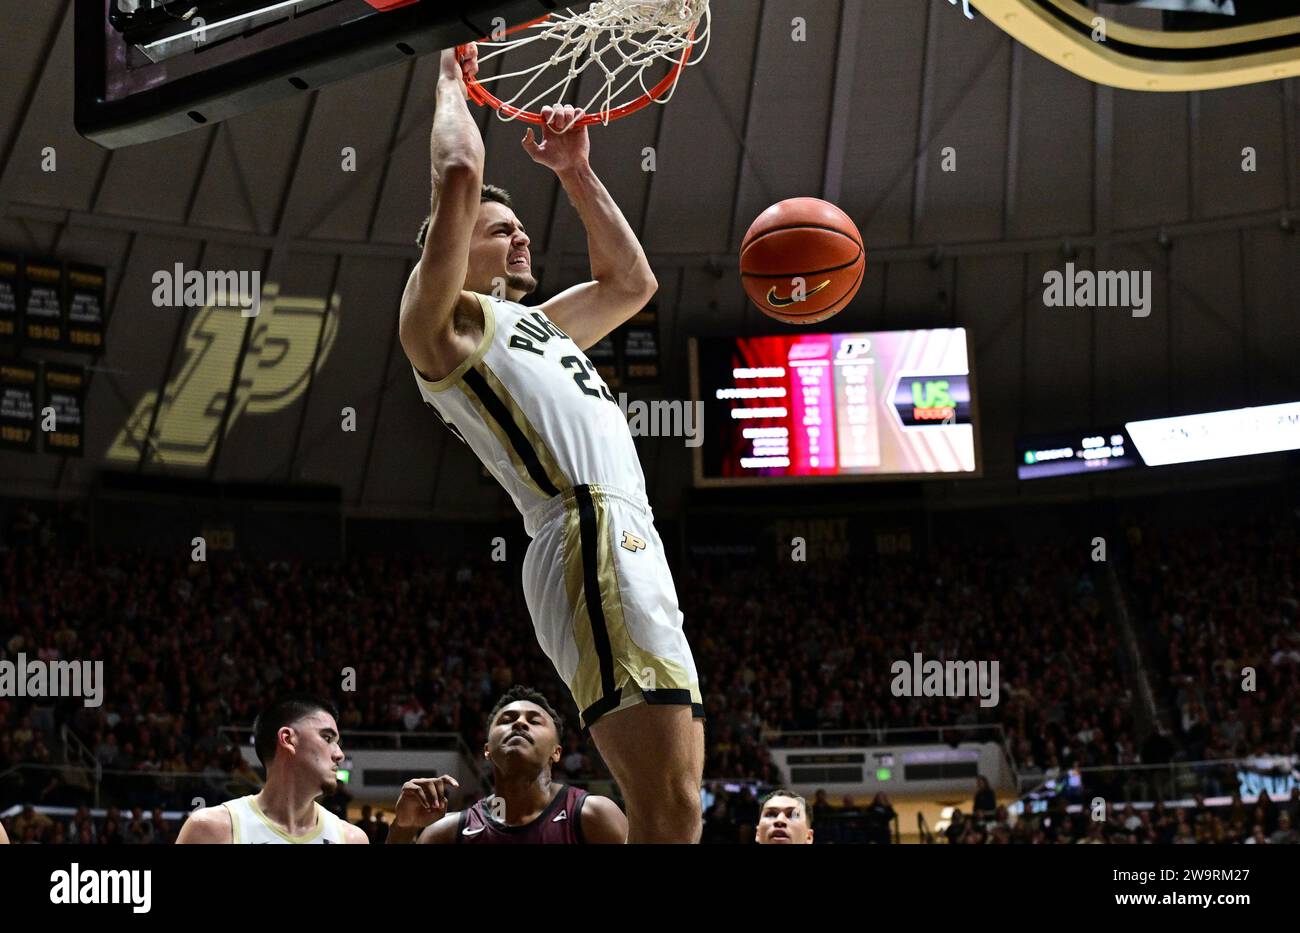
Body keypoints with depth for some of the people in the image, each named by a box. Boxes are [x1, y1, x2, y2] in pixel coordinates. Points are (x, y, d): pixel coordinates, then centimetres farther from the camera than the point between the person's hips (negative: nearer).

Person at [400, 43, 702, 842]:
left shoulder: (531, 324, 32)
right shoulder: (442, 321, 5)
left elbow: (632, 283, 41)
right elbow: (460, 174, -6)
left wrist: (575, 173, 34)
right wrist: (452, 80, 11)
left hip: (631, 552, 10)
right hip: (594, 544, -10)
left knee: (674, 812, 3)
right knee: (668, 813, -22)